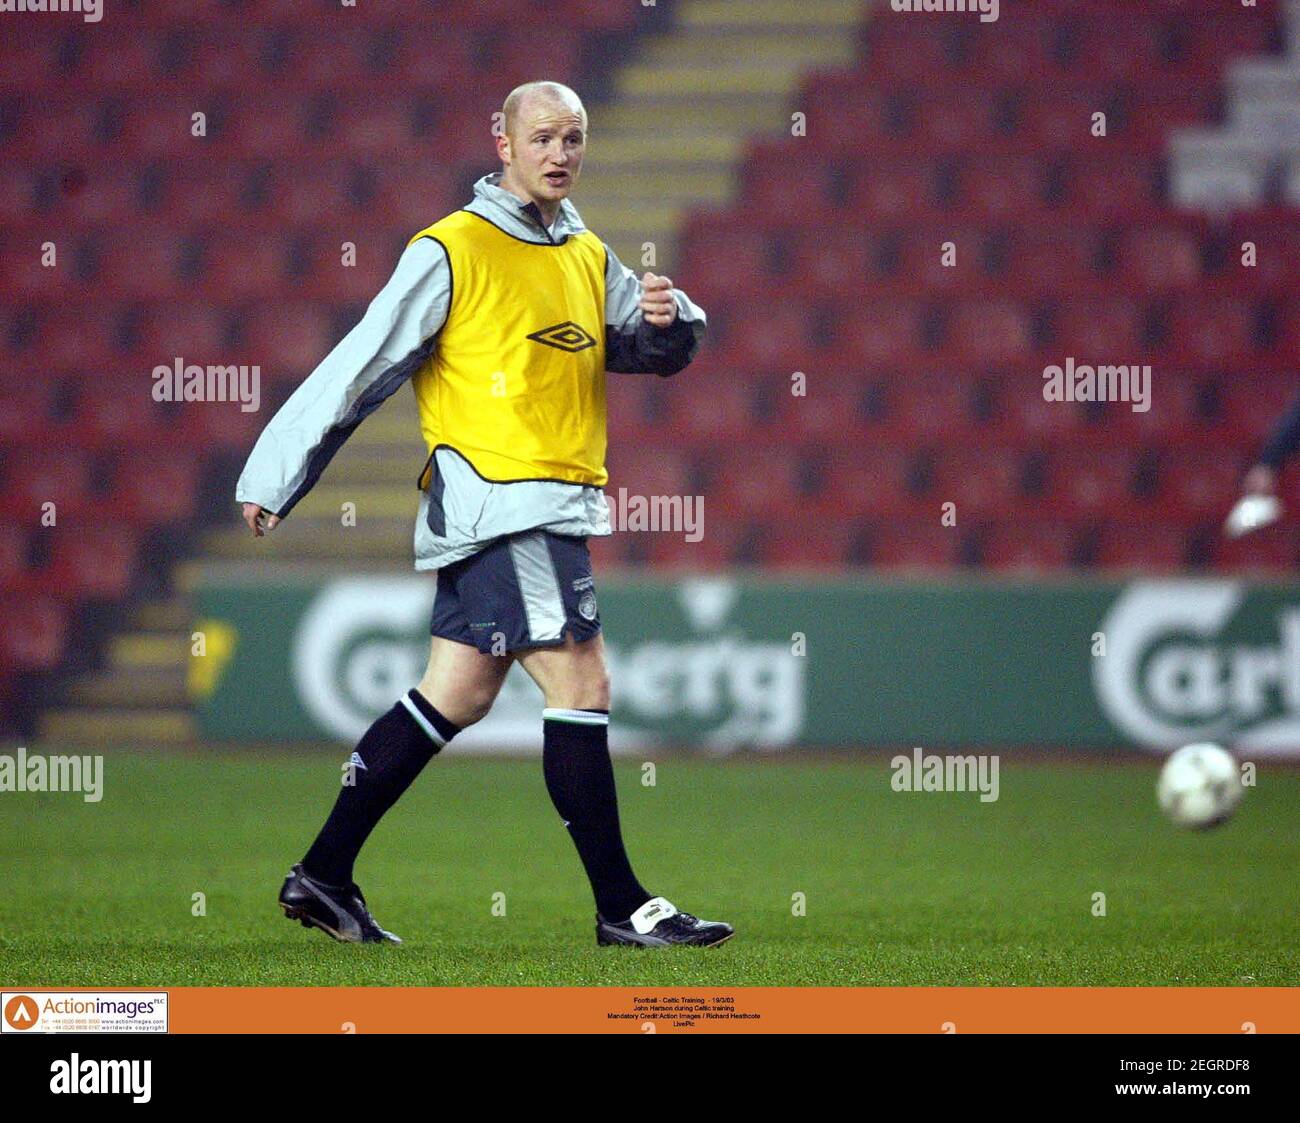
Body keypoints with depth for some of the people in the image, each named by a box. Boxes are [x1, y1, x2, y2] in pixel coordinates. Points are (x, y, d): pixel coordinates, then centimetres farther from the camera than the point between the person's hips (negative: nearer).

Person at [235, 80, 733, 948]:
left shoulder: (588, 258, 16)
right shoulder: (452, 251, -7)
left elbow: (656, 352, 16)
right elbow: (362, 365, -6)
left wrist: (666, 321, -10)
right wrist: (275, 478, -5)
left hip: (555, 506, 8)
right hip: (495, 498, -8)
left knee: (455, 697, 10)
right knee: (581, 686, -11)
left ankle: (324, 876, 16)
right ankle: (622, 907, -8)